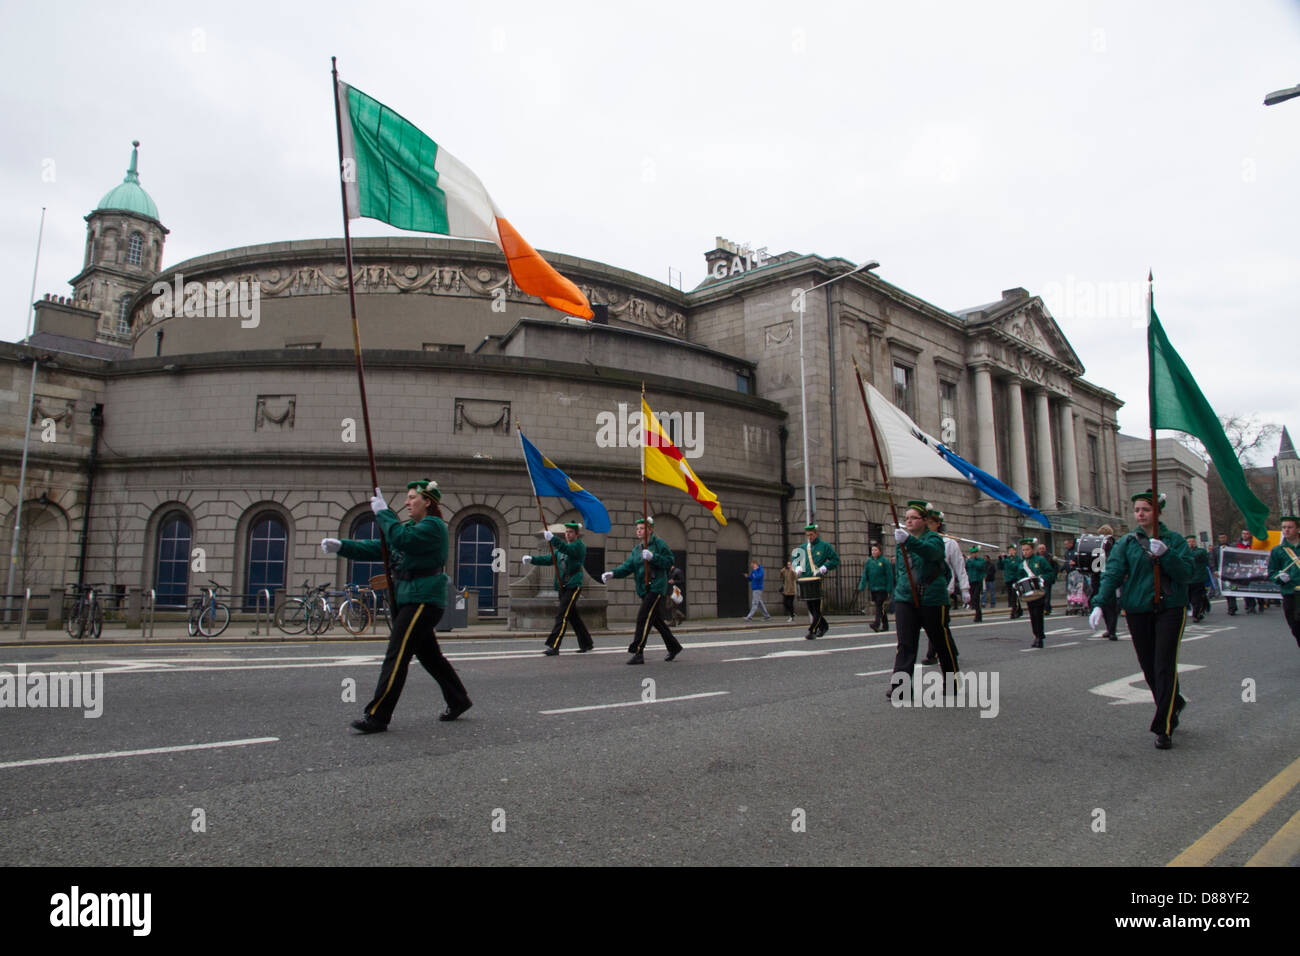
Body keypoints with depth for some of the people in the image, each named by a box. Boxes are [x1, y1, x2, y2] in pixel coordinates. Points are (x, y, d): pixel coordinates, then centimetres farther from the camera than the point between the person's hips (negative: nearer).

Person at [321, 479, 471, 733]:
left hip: (423, 600, -10)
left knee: (396, 655, -10)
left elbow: (403, 540, -28)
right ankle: (458, 701, 28)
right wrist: (341, 546, 2)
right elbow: (378, 548, 13)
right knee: (429, 655, 16)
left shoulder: (433, 526, -11)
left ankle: (377, 716, -6)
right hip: (409, 599, 10)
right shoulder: (410, 526, 19)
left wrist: (383, 512, -17)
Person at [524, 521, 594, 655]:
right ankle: (586, 643, 26)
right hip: (562, 587, 8)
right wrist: (532, 559, -6)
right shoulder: (562, 548, 18)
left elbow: (566, 549, -27)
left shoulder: (579, 546, -6)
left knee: (562, 616, -13)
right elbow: (548, 558, 9)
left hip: (573, 586, -8)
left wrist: (552, 538, -40)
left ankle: (553, 646, -13)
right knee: (573, 616, 14)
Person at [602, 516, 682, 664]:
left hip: (656, 587, -8)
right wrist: (613, 573, -12)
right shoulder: (636, 549, 15)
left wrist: (653, 557, -23)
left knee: (643, 618, -15)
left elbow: (669, 561, -10)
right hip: (644, 590, 8)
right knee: (657, 620, 16)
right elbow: (628, 566, 4)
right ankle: (674, 646, 32)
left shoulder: (658, 543, -4)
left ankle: (638, 653, -13)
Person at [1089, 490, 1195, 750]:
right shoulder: (1126, 542, 6)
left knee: (1164, 666, -7)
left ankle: (1163, 728, -1)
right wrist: (1099, 603, -19)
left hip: (1170, 609, -2)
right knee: (1149, 667, 8)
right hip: (1137, 612, 2)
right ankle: (1173, 704, 34)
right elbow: (1113, 573, -6)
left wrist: (1165, 554, -23)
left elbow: (1187, 573, -7)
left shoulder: (1174, 539, 3)